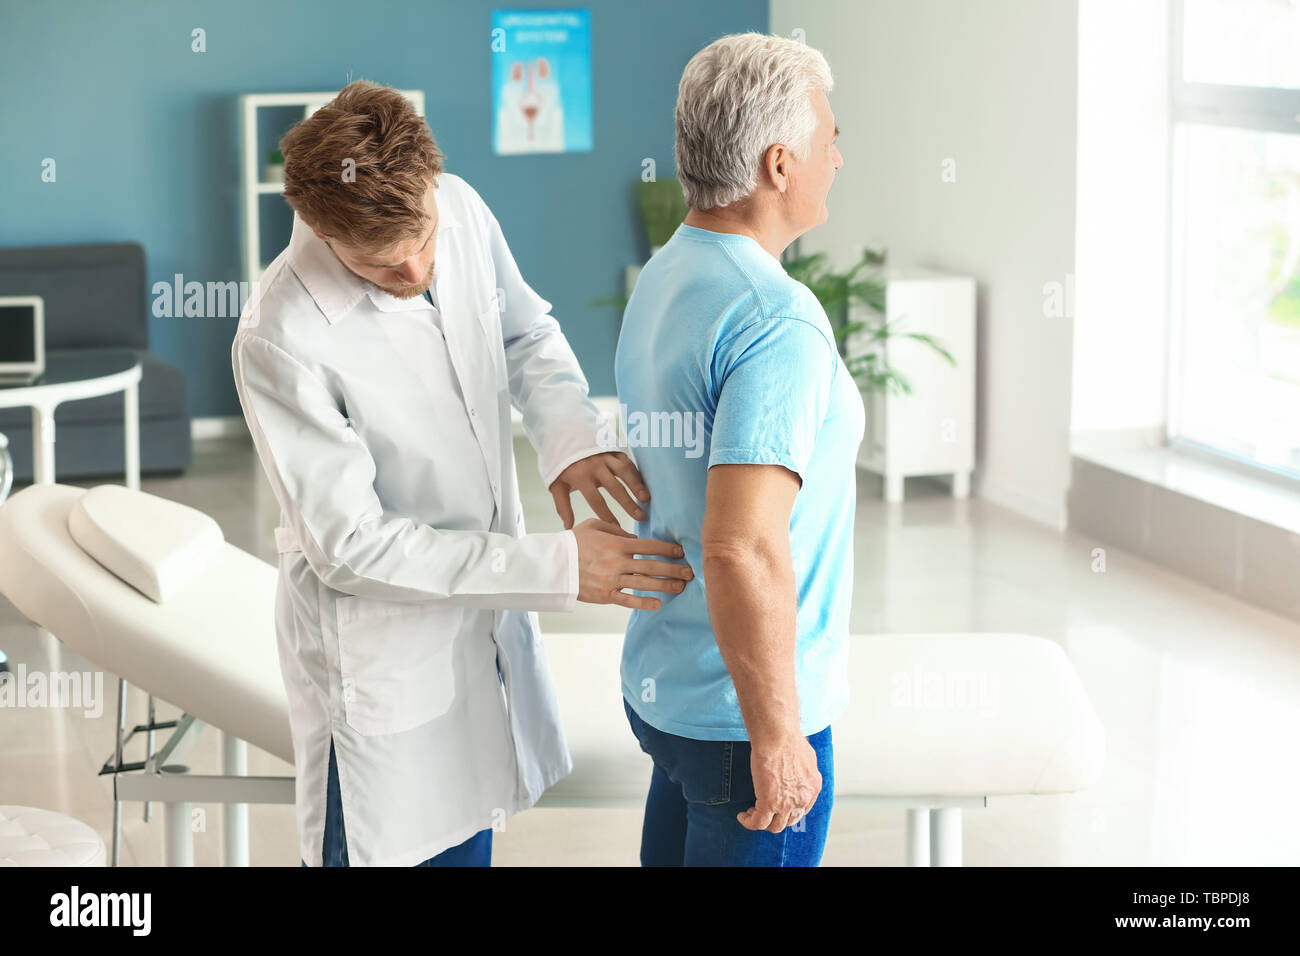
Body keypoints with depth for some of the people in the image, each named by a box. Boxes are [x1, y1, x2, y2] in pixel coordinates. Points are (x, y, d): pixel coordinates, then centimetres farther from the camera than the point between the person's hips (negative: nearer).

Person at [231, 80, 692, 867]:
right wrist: (556, 567, -27)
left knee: (465, 841, 22)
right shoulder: (282, 341, -30)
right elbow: (351, 545, -25)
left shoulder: (461, 210, -11)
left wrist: (570, 435, -15)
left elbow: (528, 332, 8)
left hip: (484, 610, 6)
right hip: (379, 647, -6)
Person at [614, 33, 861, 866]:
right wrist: (777, 736, -23)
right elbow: (743, 547, -32)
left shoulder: (660, 281, 6)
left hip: (663, 686, 9)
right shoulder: (775, 320, -24)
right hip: (744, 716, -9)